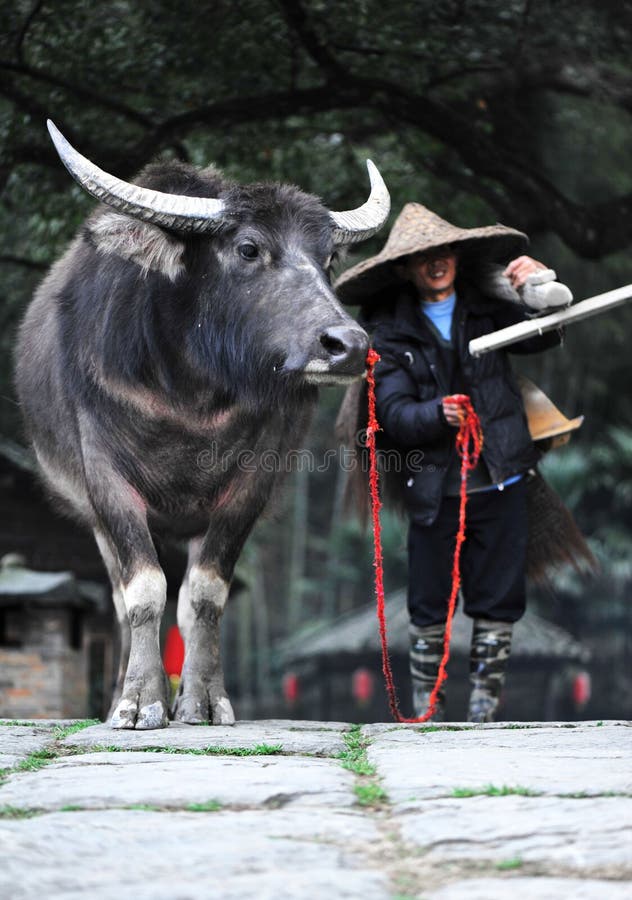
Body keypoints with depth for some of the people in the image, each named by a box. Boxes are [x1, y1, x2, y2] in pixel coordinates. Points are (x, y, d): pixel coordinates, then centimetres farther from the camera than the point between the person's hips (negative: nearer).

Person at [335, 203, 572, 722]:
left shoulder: (486, 306, 8)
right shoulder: (388, 330, 0)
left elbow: (543, 338, 3)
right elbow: (393, 413, -8)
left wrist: (541, 290, -14)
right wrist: (438, 414, -27)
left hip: (501, 482, 2)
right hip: (435, 489, -2)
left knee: (499, 602, 6)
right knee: (429, 603, 4)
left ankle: (484, 710, 19)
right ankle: (425, 709, 21)